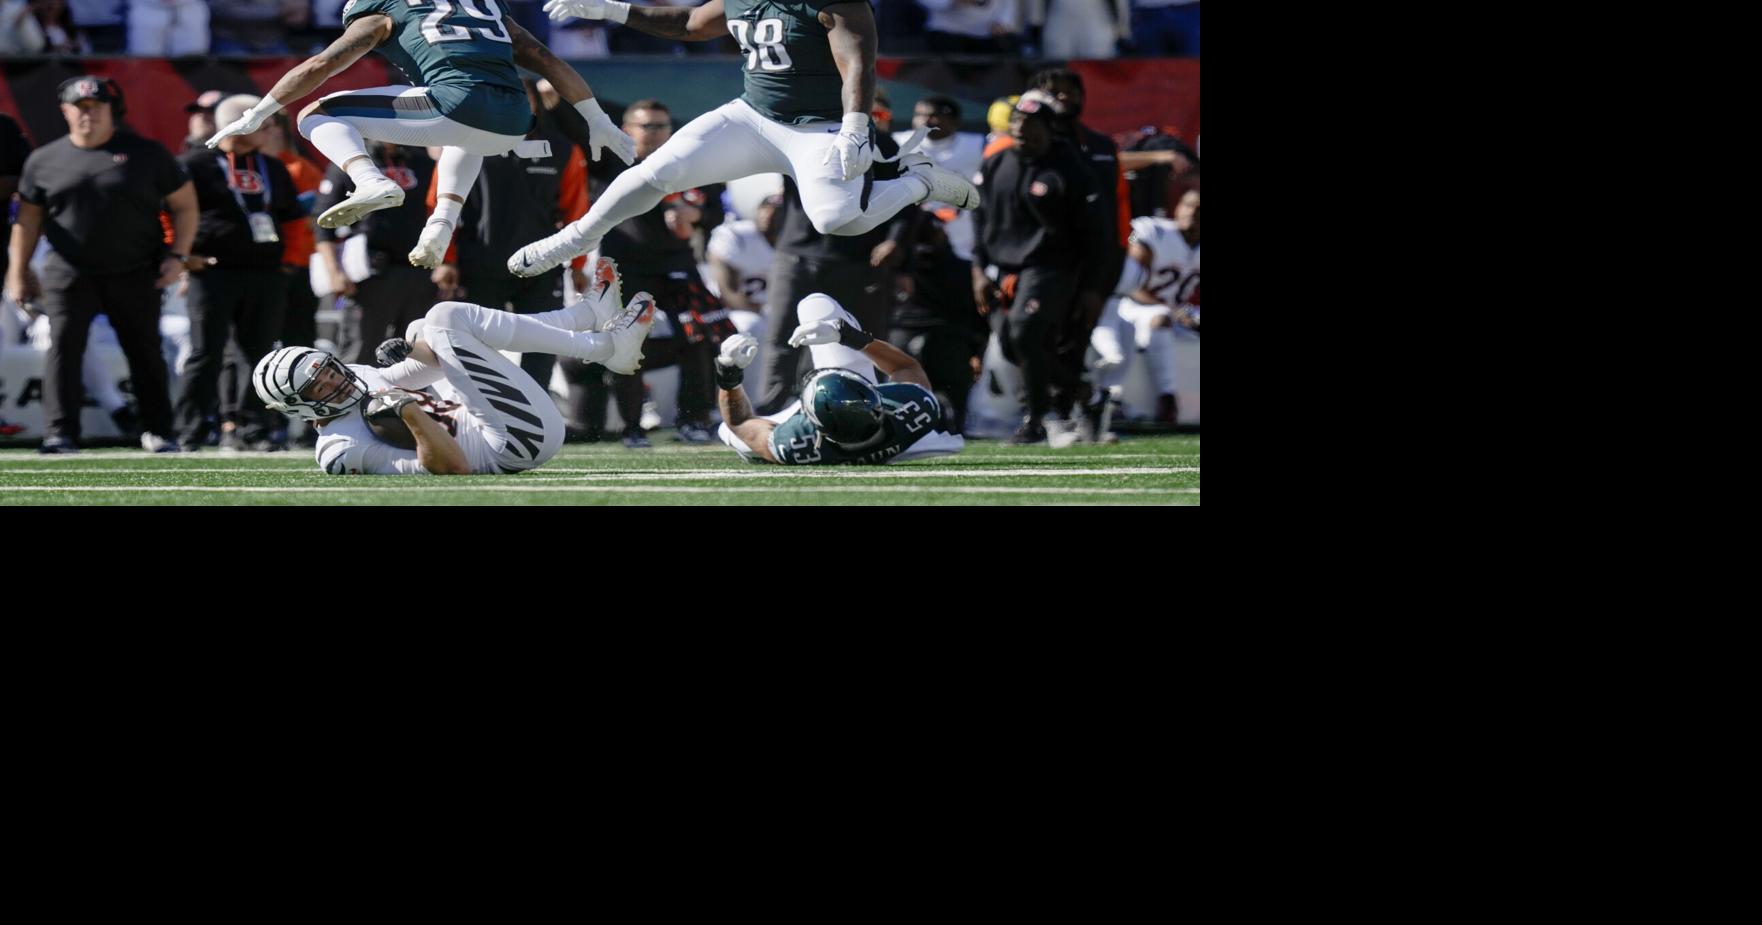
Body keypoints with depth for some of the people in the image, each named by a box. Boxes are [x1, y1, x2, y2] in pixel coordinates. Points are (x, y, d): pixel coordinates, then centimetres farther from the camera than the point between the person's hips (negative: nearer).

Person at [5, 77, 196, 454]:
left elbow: (184, 204, 6)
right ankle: (60, 434, -15)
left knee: (145, 352, 5)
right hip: (69, 277, 0)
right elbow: (28, 219, 13)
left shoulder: (146, 154, 1)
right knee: (64, 348, -13)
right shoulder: (44, 160, 7)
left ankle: (158, 432, 17)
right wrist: (18, 273, 9)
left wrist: (177, 255, -4)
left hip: (134, 277, 0)